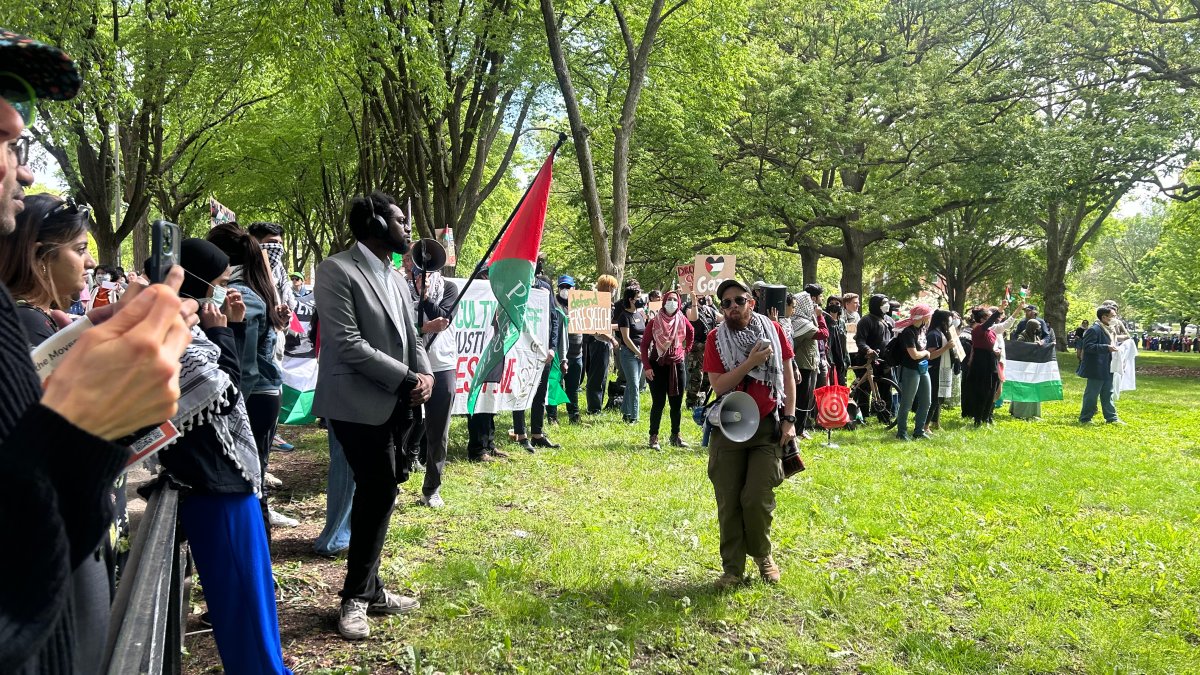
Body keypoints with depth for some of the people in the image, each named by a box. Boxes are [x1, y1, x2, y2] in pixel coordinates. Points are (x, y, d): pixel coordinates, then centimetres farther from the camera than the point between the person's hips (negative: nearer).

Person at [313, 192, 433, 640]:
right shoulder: (337, 270, -11)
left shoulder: (393, 277, 15)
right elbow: (347, 343, -18)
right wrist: (405, 379, -15)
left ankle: (366, 589, 23)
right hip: (361, 405, -8)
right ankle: (357, 596, 8)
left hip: (396, 405, 8)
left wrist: (425, 373, -4)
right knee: (380, 495, -7)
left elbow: (410, 337, 17)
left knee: (376, 496, 12)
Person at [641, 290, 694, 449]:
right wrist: (646, 366, -11)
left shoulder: (682, 320, 2)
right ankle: (654, 437, 7)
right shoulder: (654, 321, -6)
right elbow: (644, 345, -4)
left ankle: (675, 436, 21)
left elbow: (691, 335, 22)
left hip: (678, 366, 3)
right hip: (658, 366, -3)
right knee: (658, 403, -2)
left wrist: (685, 351, 13)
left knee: (677, 403, 9)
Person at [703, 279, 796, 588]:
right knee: (728, 502, 4)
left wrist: (789, 419, -2)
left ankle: (763, 555, 22)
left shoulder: (772, 330, 1)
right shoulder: (716, 338, -1)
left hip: (768, 427, 0)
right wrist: (751, 362, -19)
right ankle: (732, 568, 18)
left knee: (757, 498, -6)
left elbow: (788, 377, 5)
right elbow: (719, 385, -10)